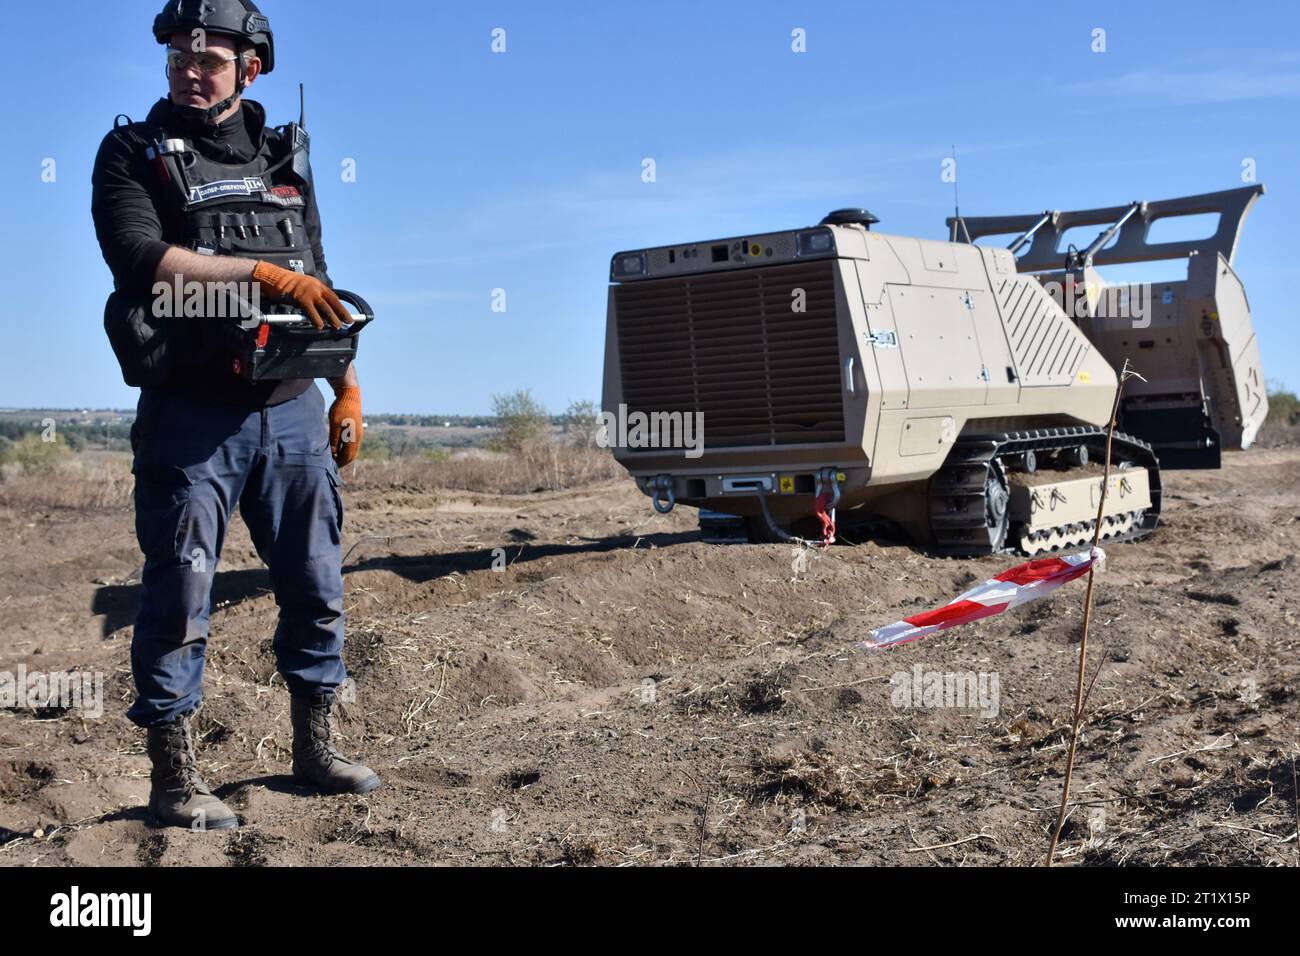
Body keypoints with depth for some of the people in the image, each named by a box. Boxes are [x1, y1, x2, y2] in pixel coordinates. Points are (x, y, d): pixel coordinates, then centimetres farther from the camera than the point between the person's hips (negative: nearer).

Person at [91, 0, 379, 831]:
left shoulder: (286, 155, 14)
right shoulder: (134, 153, 1)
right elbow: (141, 259, -17)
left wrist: (349, 390, 13)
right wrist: (262, 273, -22)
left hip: (293, 411, 5)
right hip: (192, 413, -4)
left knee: (318, 585, 10)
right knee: (179, 597, 0)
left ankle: (315, 745, 25)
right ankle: (174, 776, 12)